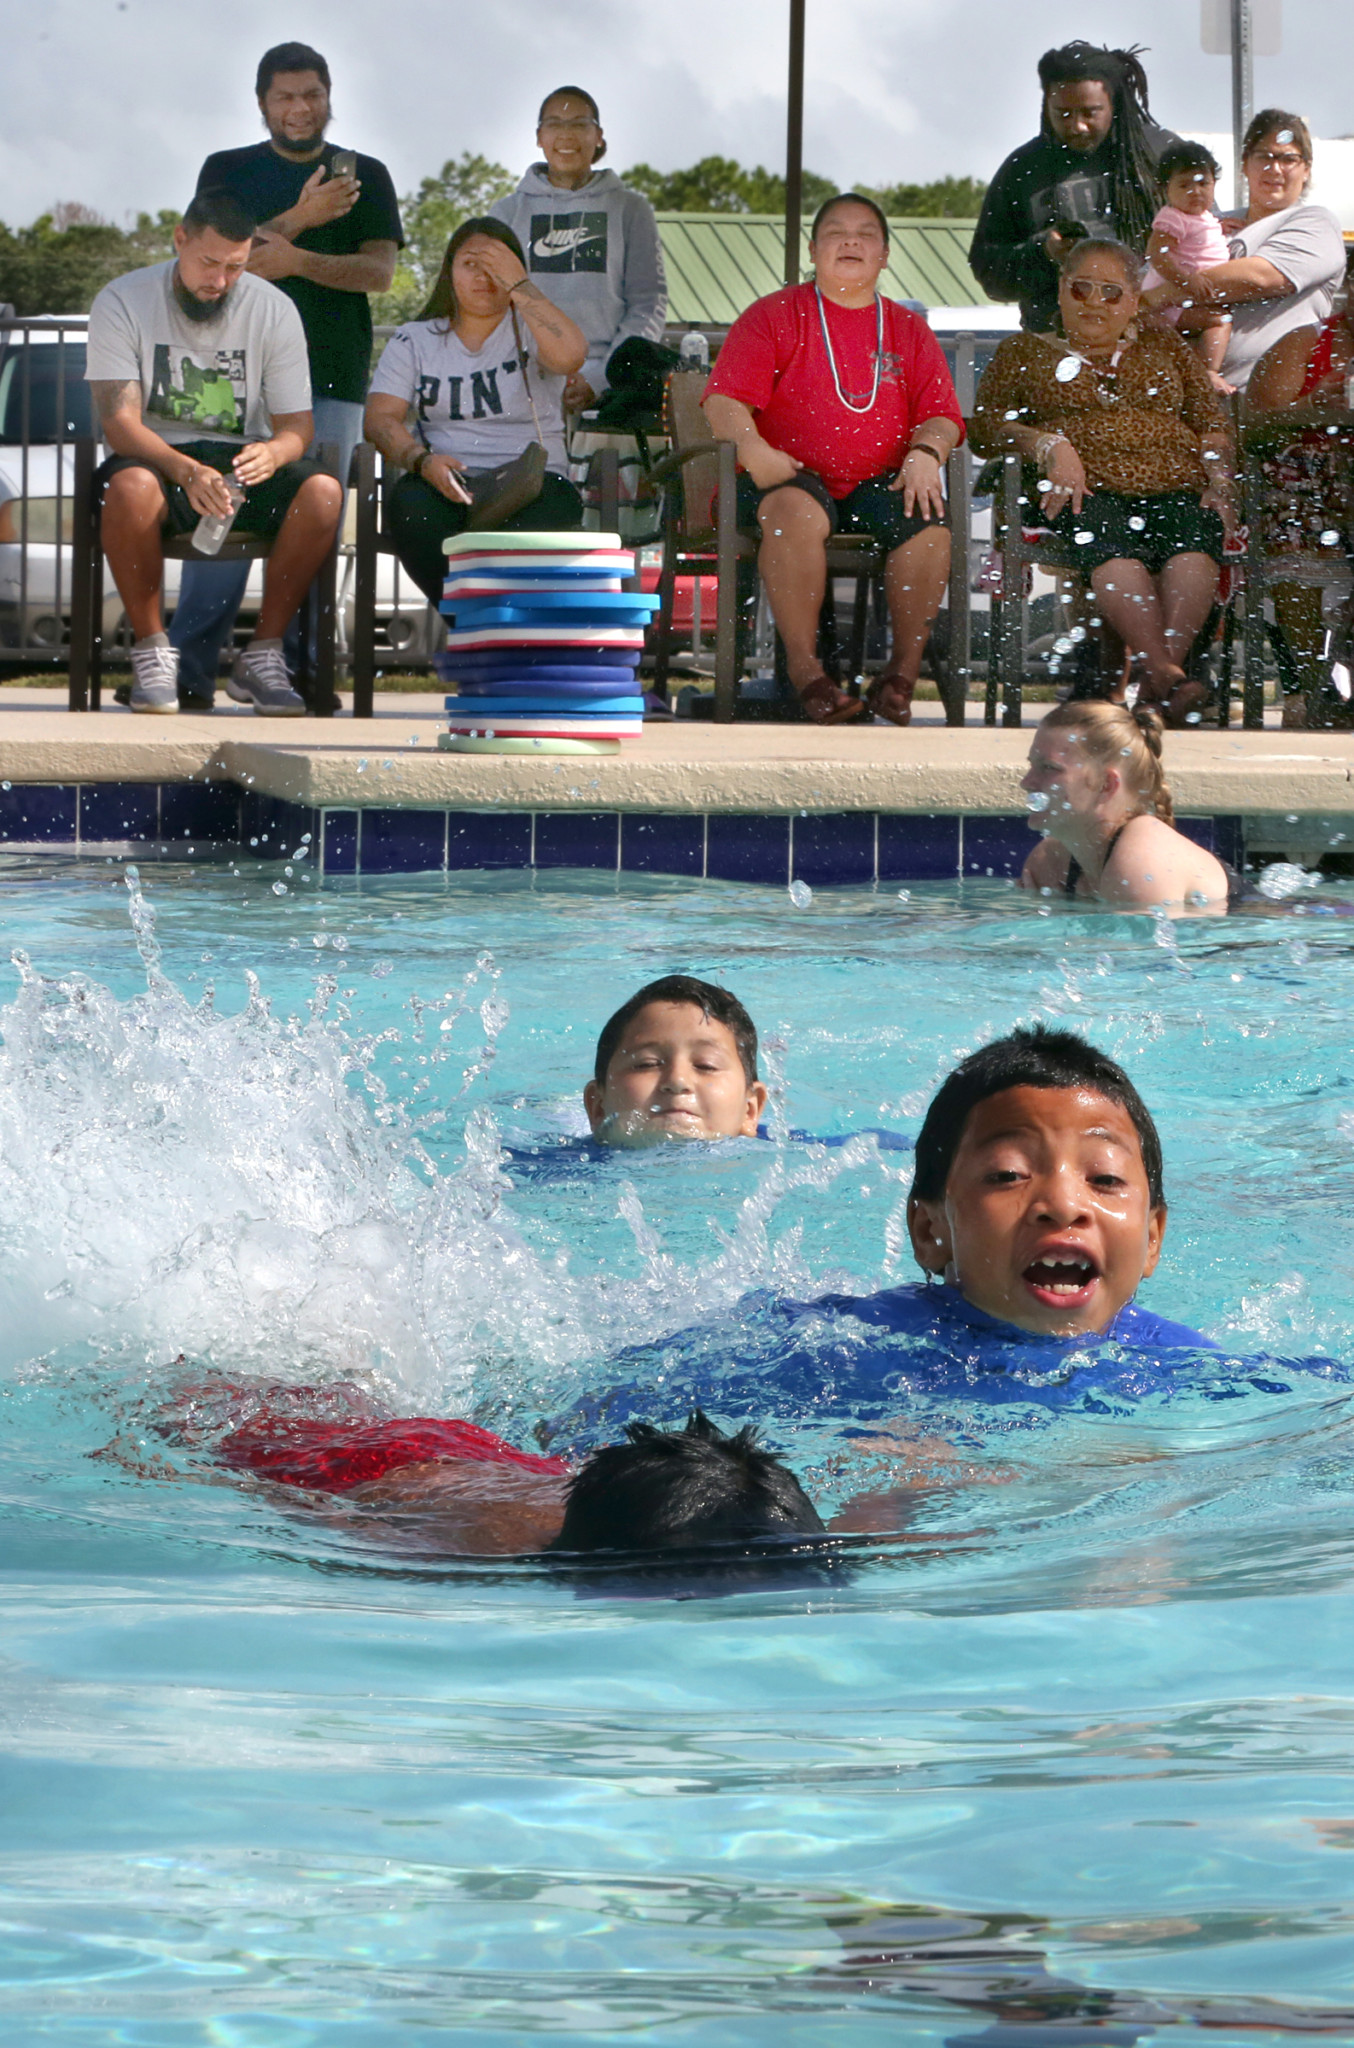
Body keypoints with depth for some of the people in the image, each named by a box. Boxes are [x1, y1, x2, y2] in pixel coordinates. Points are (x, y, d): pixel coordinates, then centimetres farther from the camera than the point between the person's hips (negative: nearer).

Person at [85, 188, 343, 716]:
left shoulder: (274, 310, -1)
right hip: (156, 456, -2)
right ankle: (151, 651, -21)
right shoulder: (122, 302, -8)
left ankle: (262, 654, -17)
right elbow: (119, 423, -18)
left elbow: (297, 425, -3)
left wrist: (273, 451, -30)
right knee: (131, 486, -39)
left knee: (322, 492, -28)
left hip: (241, 459, 2)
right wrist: (188, 472, -37)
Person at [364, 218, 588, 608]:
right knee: (410, 506, -34)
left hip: (531, 483, -1)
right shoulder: (415, 340, 18)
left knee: (549, 514, -37)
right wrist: (423, 461, -16)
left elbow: (569, 354, -14)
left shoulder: (529, 331, 12)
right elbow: (380, 417, 5)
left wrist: (518, 283, -7)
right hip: (445, 480, 1)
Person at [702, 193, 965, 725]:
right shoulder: (774, 316, 9)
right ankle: (804, 667, -33)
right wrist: (753, 448, -21)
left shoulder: (908, 330, 18)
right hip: (791, 474, -2)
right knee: (796, 511, -38)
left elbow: (942, 415, 12)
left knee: (927, 520, -30)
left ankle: (905, 668, -19)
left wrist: (925, 454, -11)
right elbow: (724, 400, -1)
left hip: (879, 482, 2)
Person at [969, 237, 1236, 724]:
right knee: (1113, 547, -40)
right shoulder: (1024, 352, 25)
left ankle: (1165, 668, -54)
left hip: (1174, 487, 2)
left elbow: (1211, 424, 24)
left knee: (1192, 544, -37)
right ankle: (1162, 672, -57)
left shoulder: (1165, 347, 31)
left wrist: (1219, 482, 4)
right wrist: (1046, 444, -8)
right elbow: (985, 422, 11)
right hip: (1086, 489, -2)